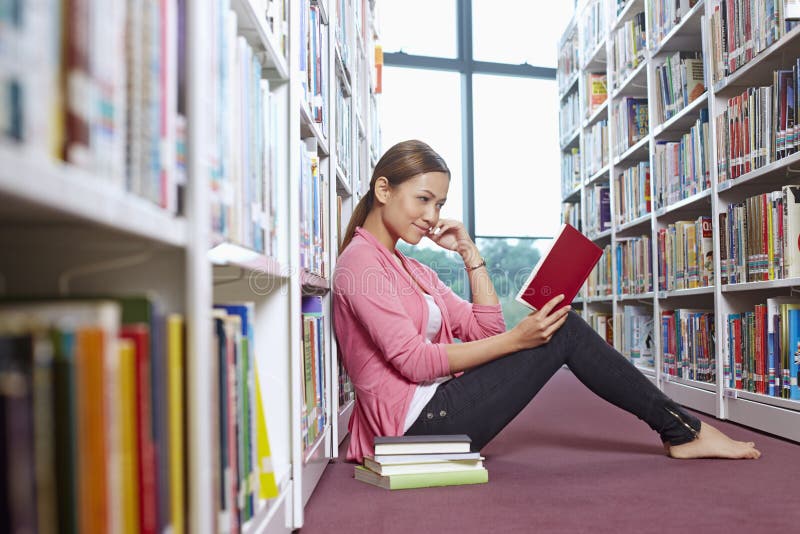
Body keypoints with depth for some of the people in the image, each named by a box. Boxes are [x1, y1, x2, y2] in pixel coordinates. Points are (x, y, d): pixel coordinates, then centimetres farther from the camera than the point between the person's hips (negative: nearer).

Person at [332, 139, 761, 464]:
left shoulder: (411, 270, 19)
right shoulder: (360, 262, -10)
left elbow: (486, 328, 12)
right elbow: (414, 360, -20)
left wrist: (469, 253, 6)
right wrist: (516, 340, -20)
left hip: (432, 414, 9)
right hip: (420, 421, -9)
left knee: (559, 325, 4)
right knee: (563, 329, -9)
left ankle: (680, 431, 9)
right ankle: (684, 431, 4)